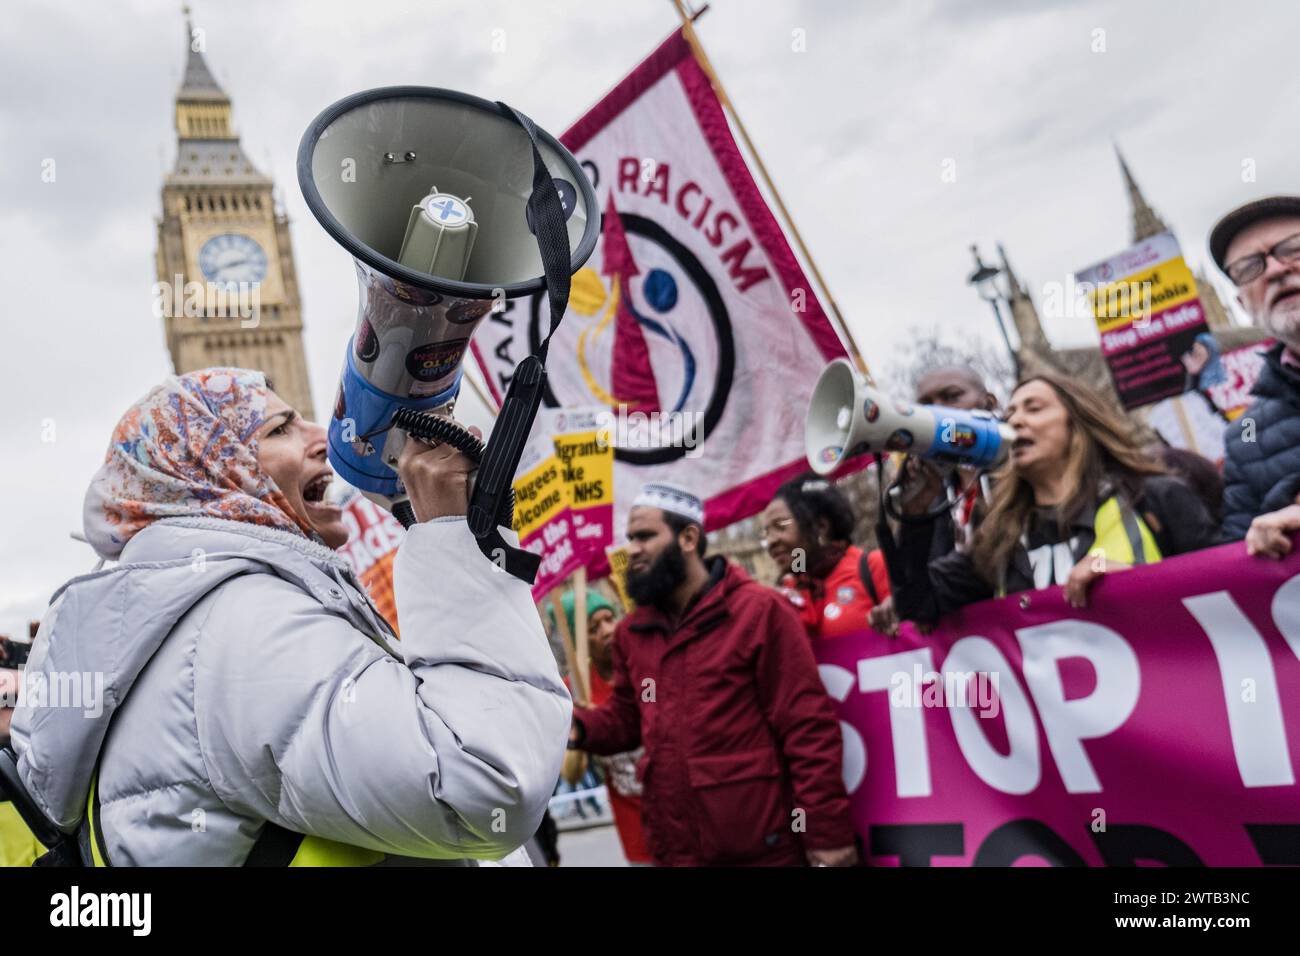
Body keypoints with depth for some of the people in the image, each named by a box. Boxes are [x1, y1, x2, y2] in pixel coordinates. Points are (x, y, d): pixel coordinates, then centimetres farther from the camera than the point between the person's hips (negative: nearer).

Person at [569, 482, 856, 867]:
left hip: (763, 848, -5)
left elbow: (809, 728, -11)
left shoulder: (759, 610, -9)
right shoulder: (631, 632, 9)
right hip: (675, 849, 6)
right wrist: (580, 726, -2)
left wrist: (827, 833, -13)